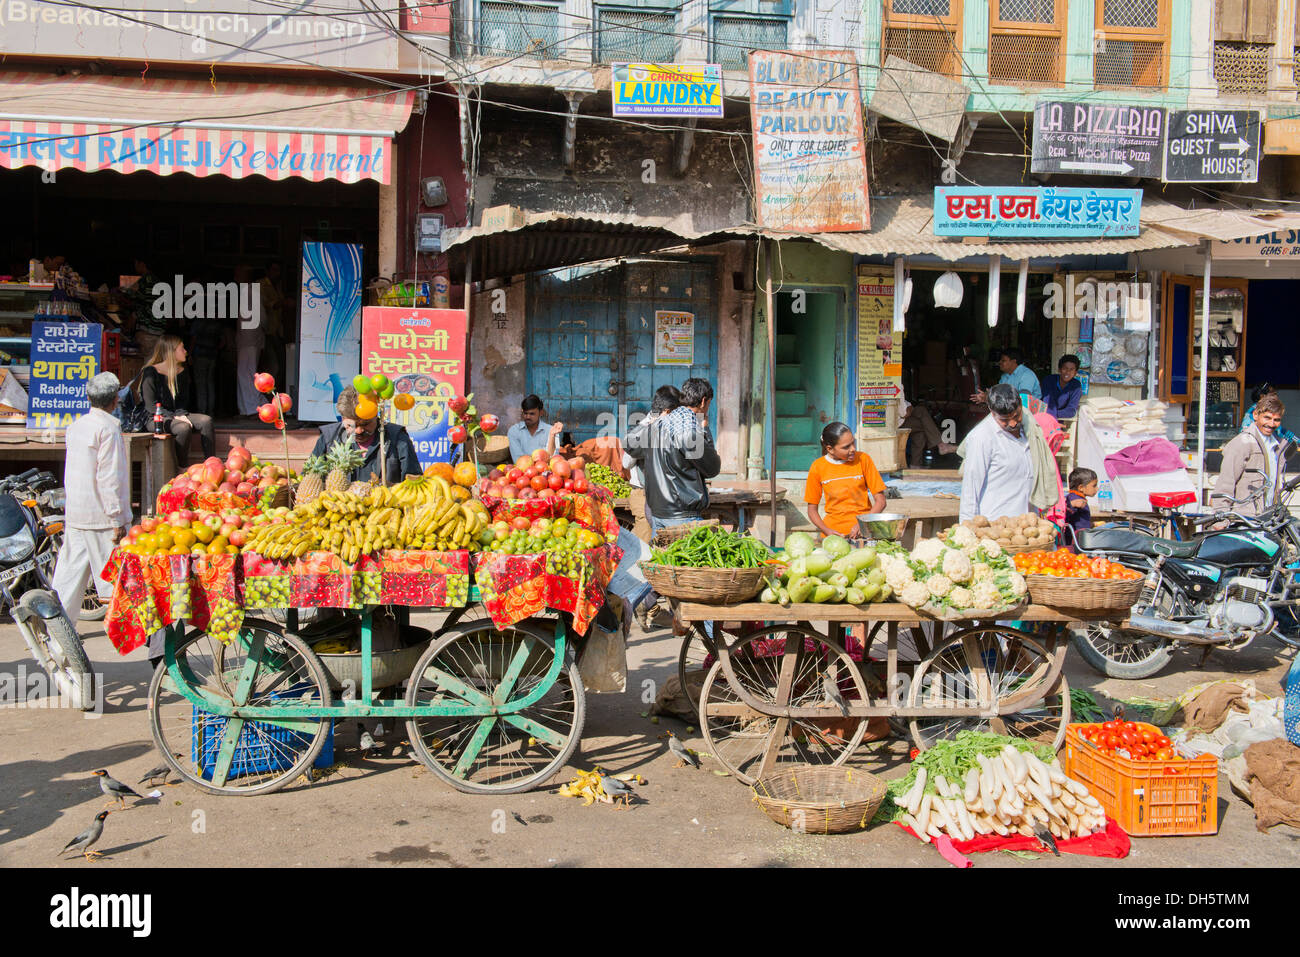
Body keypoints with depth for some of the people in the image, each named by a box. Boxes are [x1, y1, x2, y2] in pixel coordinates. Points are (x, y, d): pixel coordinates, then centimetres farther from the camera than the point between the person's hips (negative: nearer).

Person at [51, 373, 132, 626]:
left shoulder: (76, 426, 11)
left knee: (70, 570, 10)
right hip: (101, 516, -7)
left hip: (74, 513, 7)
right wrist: (117, 519, -16)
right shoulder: (109, 428, -14)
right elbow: (110, 477, -18)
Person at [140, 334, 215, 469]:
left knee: (206, 420, -21)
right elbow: (150, 405, -12)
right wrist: (174, 416, -21)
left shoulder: (183, 372, 14)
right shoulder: (150, 372, -7)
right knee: (184, 428, -35)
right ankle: (182, 469, -23)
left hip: (177, 415, 6)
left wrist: (181, 413, -4)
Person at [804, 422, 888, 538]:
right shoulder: (818, 467, 1)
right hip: (833, 531, 1)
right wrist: (827, 530, -10)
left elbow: (880, 502, 2)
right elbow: (812, 510, 8)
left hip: (862, 532, -1)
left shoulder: (863, 459, 0)